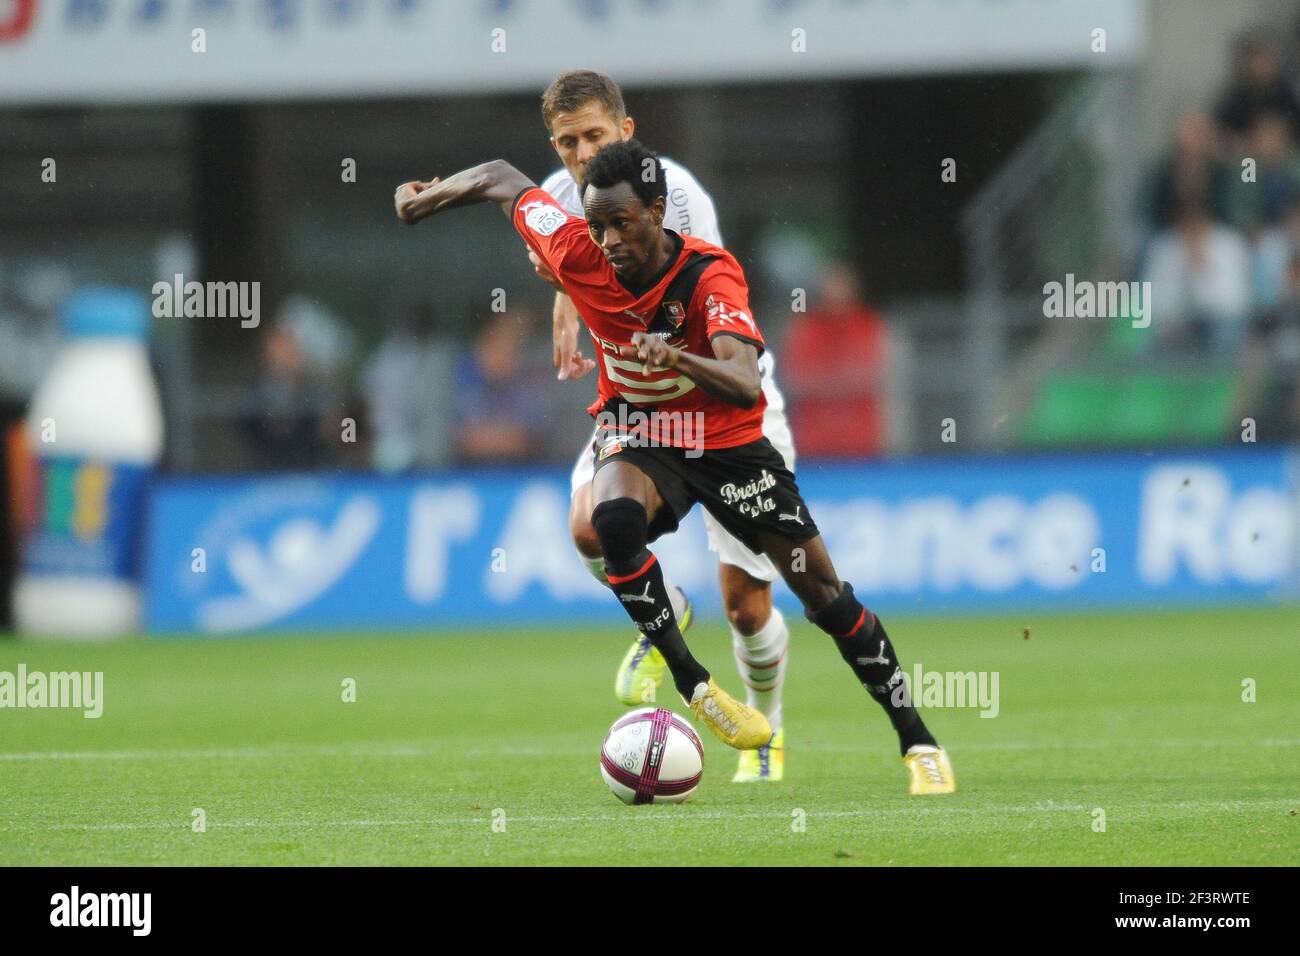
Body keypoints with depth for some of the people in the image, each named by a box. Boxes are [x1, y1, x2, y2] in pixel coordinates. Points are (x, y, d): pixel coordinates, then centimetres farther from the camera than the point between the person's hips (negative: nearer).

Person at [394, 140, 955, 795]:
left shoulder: (709, 274, -28)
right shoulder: (576, 253, -18)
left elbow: (745, 388, -43)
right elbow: (504, 180, 0)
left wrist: (679, 358, -61)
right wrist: (430, 196, 11)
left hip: (726, 440, -2)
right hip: (635, 438, 2)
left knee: (827, 598, -2)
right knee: (614, 518, -36)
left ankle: (918, 743, 13)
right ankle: (691, 684, -23)